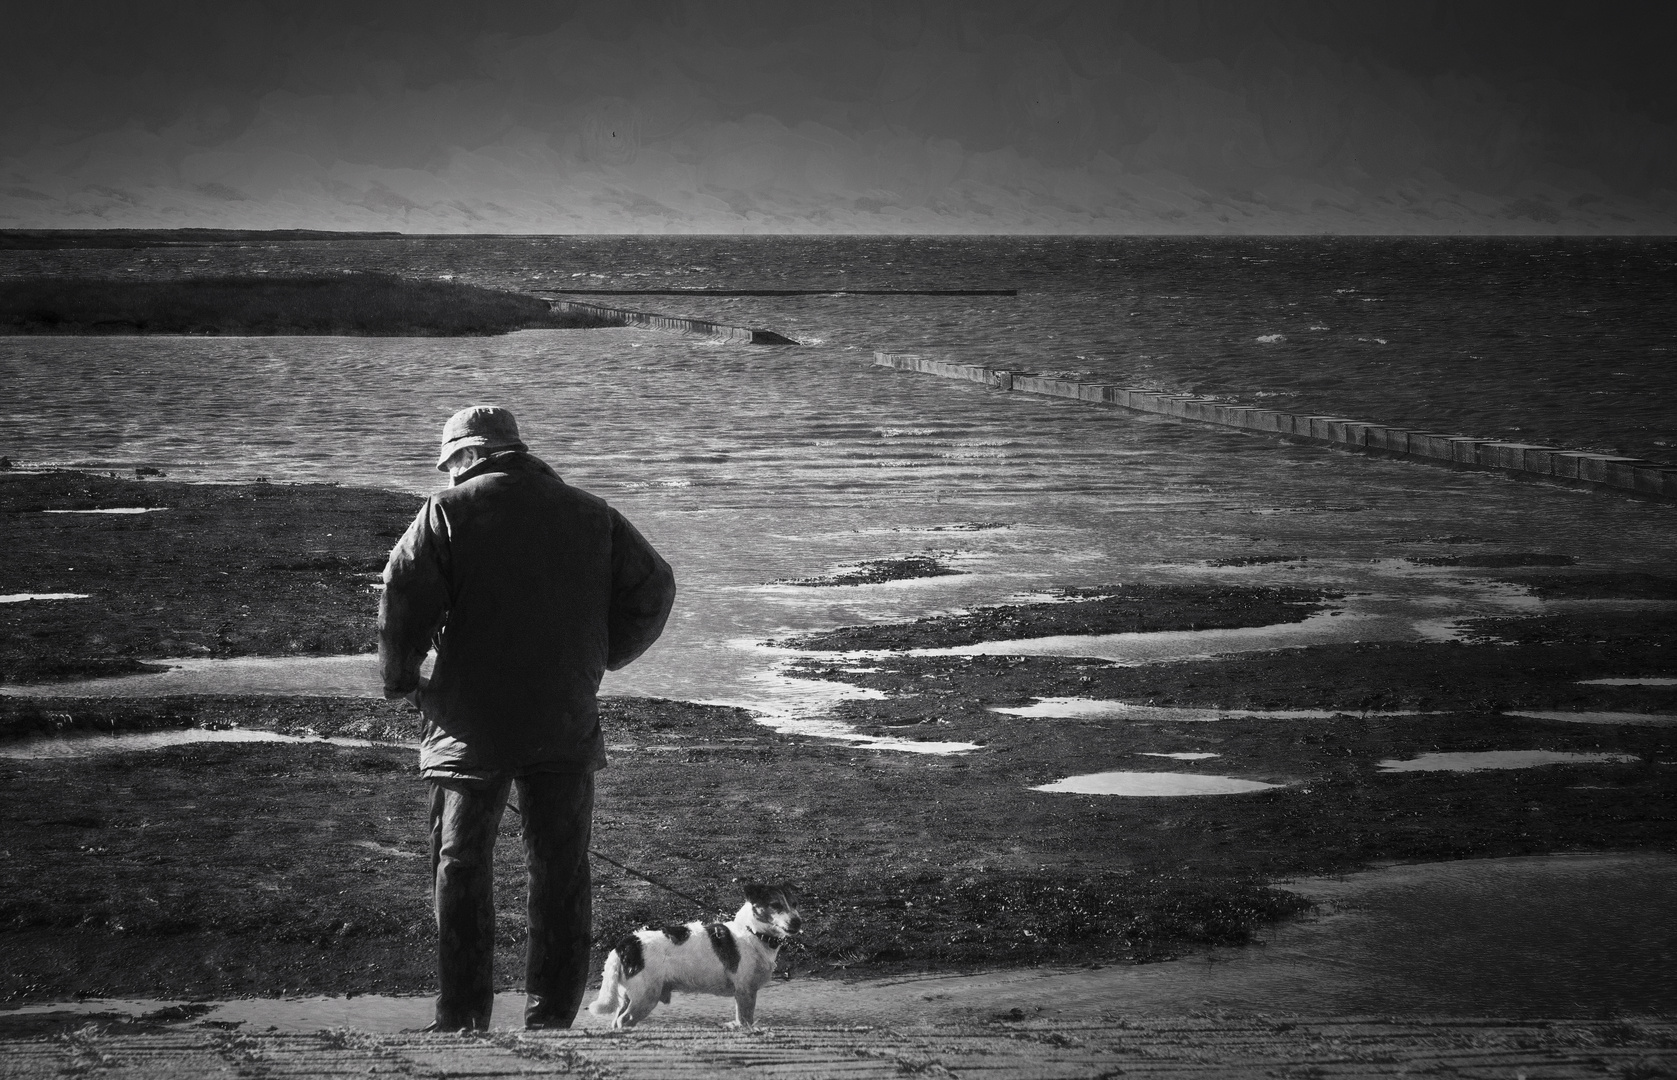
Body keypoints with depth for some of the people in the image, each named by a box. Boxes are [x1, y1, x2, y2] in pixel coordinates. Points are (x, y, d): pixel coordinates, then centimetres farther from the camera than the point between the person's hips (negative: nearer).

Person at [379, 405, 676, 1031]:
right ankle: (552, 1016, 7)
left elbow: (403, 598, -11)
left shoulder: (448, 512, -3)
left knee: (461, 868, 7)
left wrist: (400, 680, 3)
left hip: (472, 722, -3)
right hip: (567, 722, 3)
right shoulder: (589, 515, 9)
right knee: (561, 873, 9)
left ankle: (464, 1018, 5)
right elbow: (653, 588, 9)